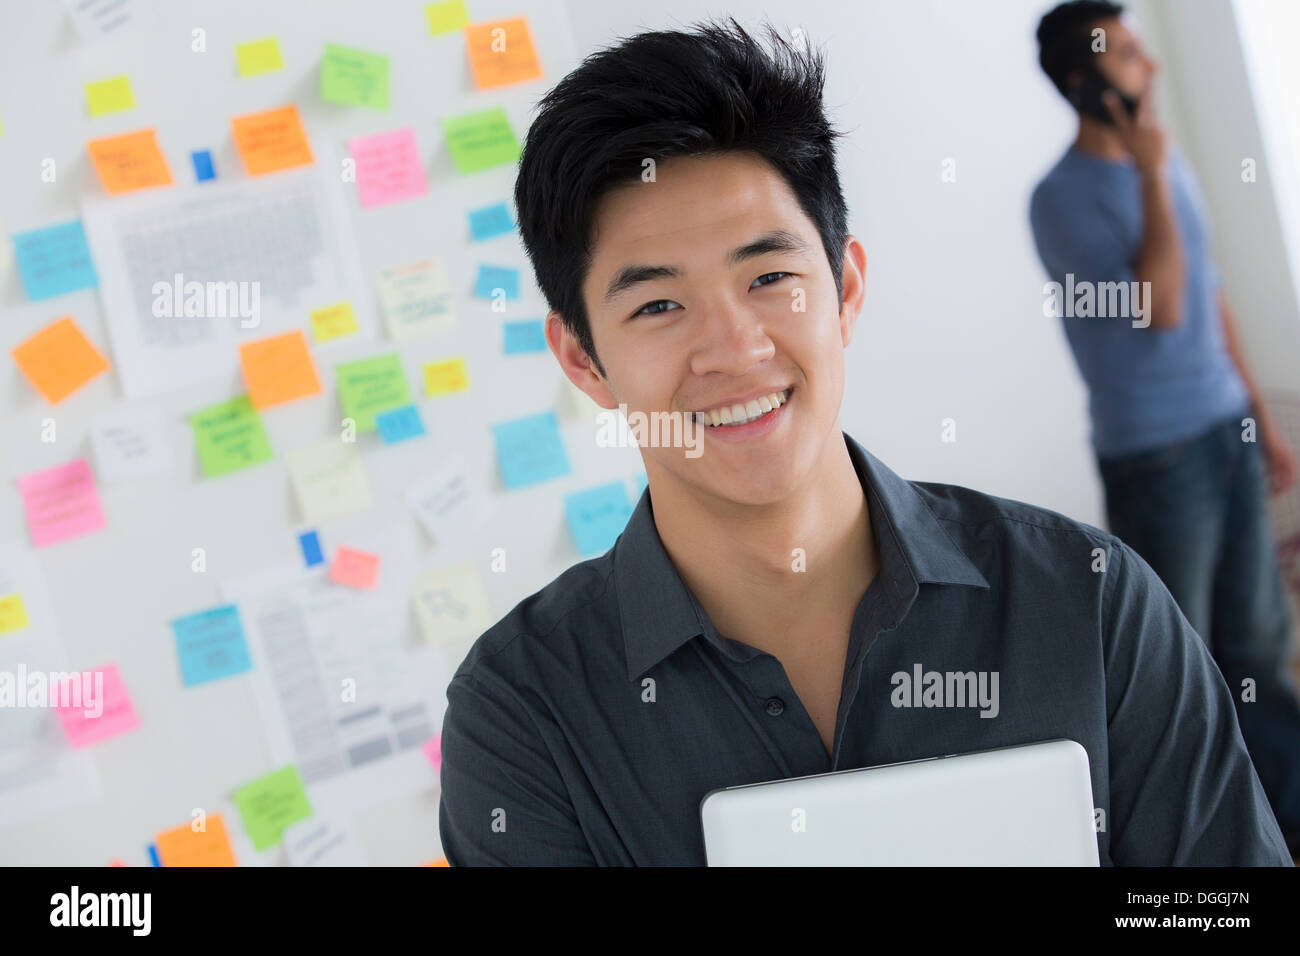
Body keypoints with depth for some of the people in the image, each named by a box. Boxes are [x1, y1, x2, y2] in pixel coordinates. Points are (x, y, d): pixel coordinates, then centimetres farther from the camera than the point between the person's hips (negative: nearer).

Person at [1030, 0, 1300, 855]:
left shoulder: (1168, 160, 9)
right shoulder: (1065, 198, -13)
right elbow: (1162, 307, -22)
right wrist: (1152, 178, -19)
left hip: (1228, 431, 7)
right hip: (1156, 456, -7)